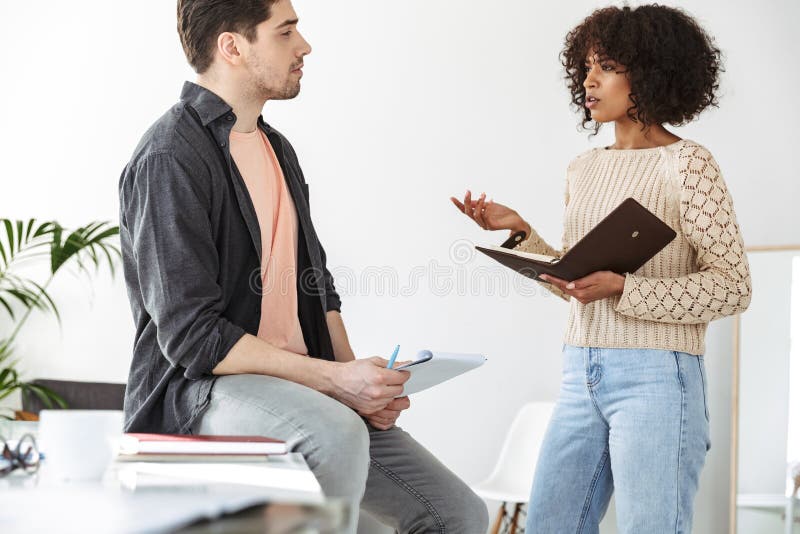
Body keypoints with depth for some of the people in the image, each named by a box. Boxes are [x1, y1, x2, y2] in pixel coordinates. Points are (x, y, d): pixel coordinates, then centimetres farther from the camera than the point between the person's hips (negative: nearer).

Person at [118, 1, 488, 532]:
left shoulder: (277, 148, 16)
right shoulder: (170, 158, -13)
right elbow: (192, 337, -19)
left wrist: (358, 379, 1)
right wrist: (334, 378, -20)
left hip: (297, 384, 8)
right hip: (199, 389, -8)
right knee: (335, 431, -39)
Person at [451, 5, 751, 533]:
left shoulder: (687, 164, -7)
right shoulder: (584, 169, 14)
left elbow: (734, 287, -11)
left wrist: (622, 288, -20)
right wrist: (522, 232, 5)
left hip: (657, 377, -7)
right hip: (582, 374, 7)